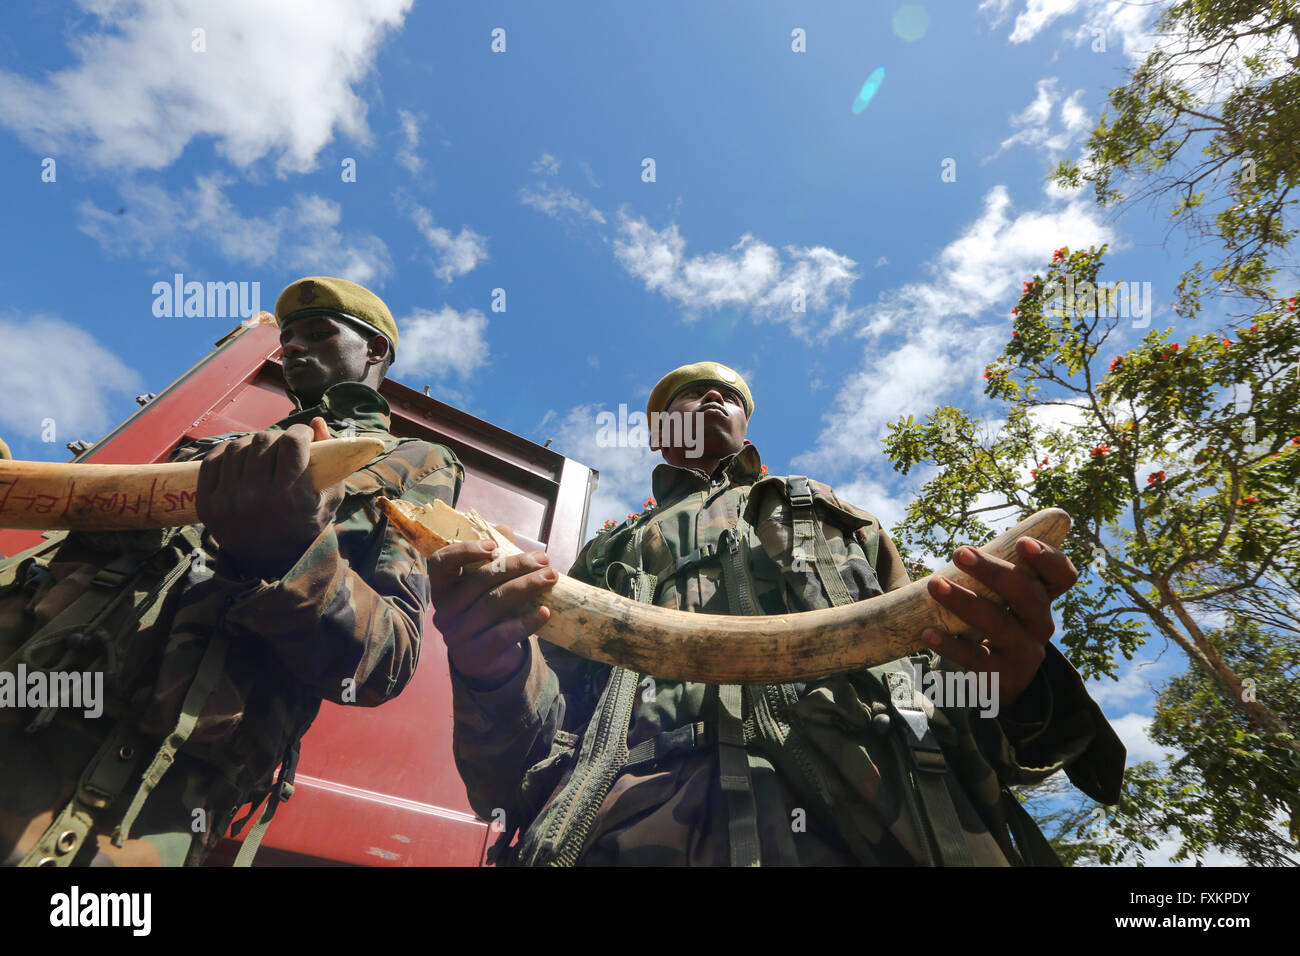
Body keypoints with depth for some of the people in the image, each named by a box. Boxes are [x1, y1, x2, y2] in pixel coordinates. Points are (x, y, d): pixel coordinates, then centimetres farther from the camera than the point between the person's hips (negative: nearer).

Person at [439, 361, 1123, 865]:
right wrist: (496, 679, -6)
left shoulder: (833, 518, 27)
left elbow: (926, 668, 19)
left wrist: (1006, 685, -5)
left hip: (874, 826, 1)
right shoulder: (607, 558, 26)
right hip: (651, 833, 0)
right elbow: (546, 751, 17)